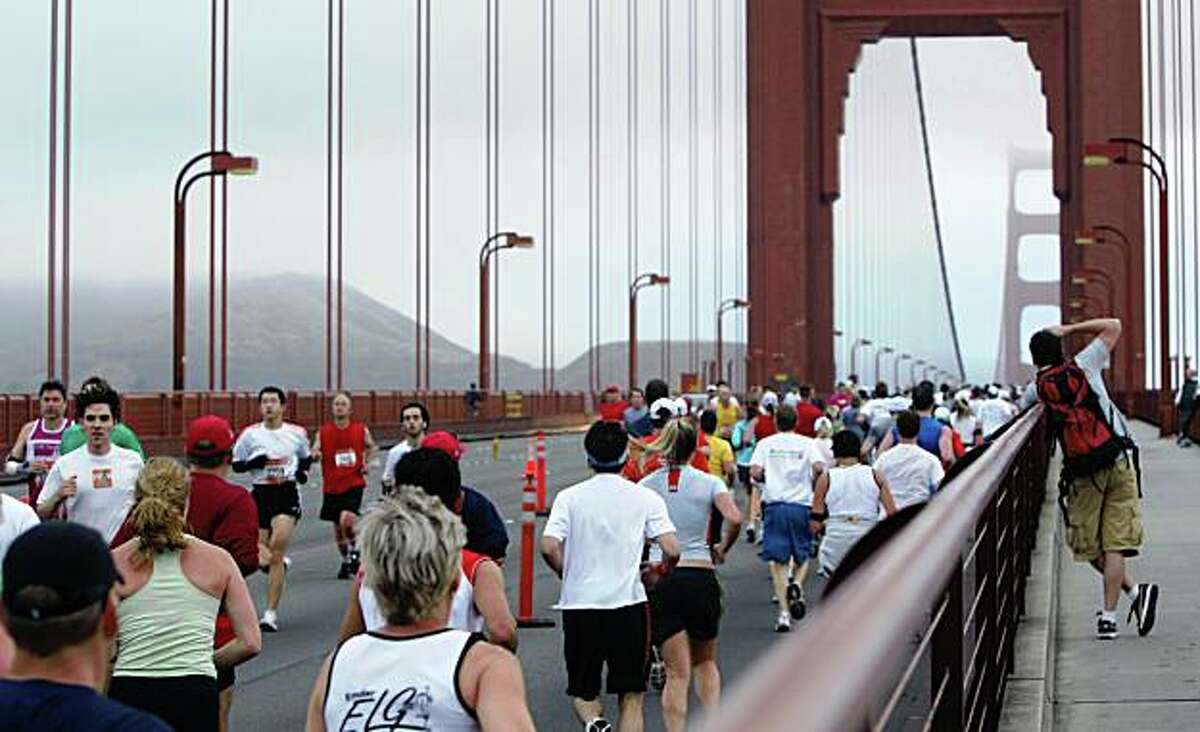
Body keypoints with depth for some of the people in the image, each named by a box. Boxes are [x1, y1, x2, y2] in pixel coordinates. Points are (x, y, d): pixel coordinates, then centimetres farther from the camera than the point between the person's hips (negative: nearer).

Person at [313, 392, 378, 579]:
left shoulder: (361, 430, 0)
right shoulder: (323, 432, -1)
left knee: (347, 519, -22)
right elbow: (315, 453, -1)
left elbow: (371, 447, 19)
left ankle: (355, 550, 5)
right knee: (337, 527, 11)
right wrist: (315, 455, -24)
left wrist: (367, 463, 4)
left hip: (354, 483, -2)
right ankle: (345, 561, 31)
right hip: (332, 485, 2)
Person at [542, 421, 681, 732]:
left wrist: (571, 575, 9)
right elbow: (672, 550, -8)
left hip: (579, 605, 1)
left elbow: (549, 548, -11)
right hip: (628, 603, 0)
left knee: (582, 689, 15)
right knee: (631, 695, 10)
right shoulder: (645, 498, 0)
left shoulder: (569, 497, 0)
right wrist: (657, 573, 13)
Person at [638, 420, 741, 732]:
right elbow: (734, 519, -14)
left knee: (677, 673, 1)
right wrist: (723, 548, 4)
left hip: (660, 578, 0)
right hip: (701, 575, 0)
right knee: (706, 662, 20)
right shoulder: (709, 483, 1)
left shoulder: (646, 486, 4)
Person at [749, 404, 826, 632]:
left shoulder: (765, 443, 6)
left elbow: (755, 472, -6)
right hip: (802, 504, 0)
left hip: (775, 504, 0)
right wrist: (812, 482, 10)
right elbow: (819, 468, -10)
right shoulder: (807, 443, 4)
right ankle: (797, 584, -14)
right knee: (803, 555, 17)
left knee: (778, 561, 1)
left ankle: (784, 613, -6)